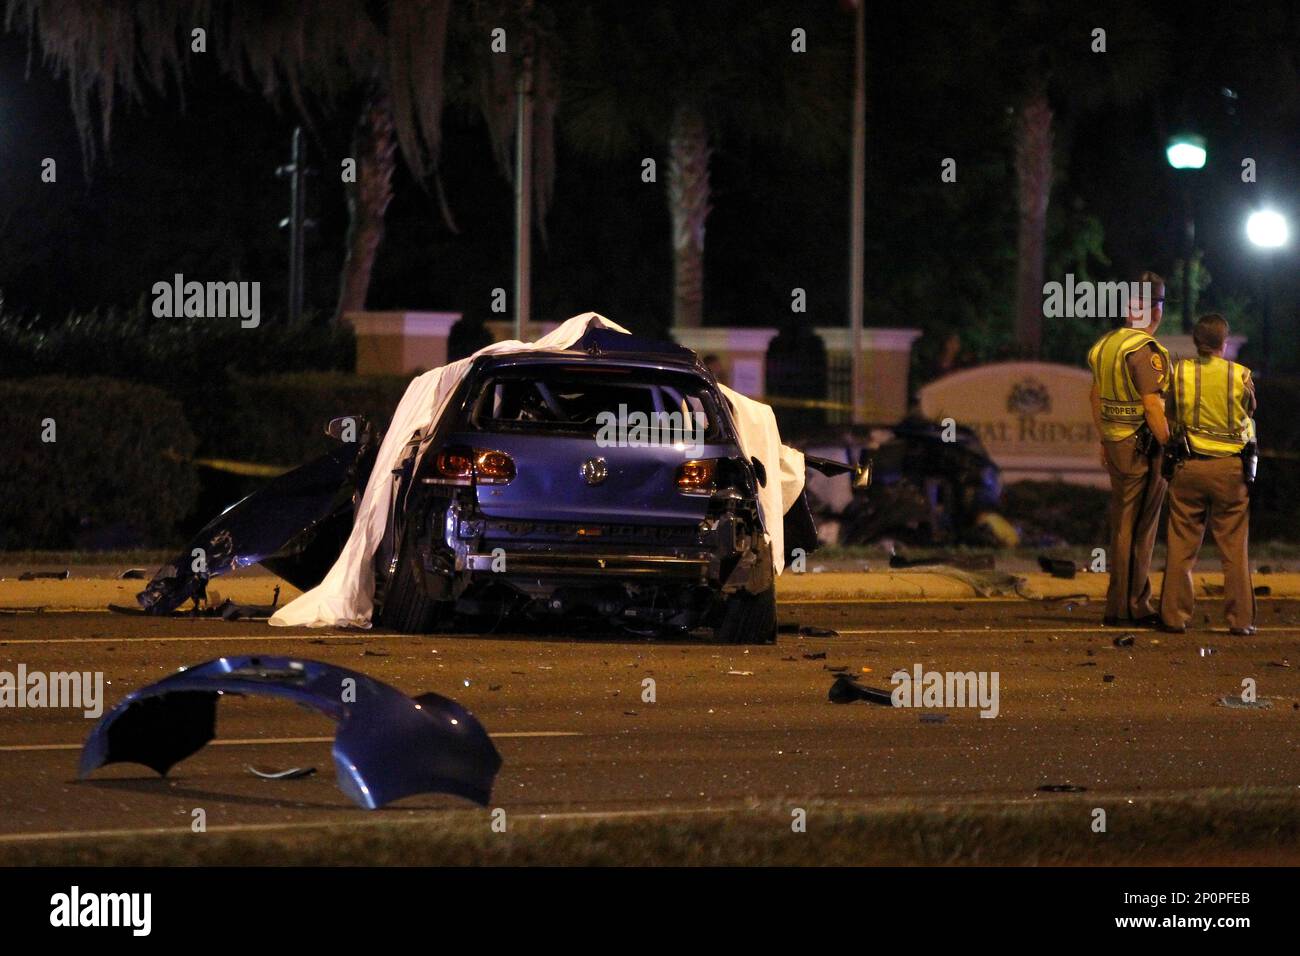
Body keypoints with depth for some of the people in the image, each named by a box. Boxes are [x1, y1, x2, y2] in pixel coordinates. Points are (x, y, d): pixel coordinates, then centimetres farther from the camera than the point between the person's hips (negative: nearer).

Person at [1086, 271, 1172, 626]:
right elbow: (1152, 404, -22)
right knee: (1138, 530, -3)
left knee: (1123, 526, 15)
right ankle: (1133, 607, 0)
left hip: (1115, 442, 9)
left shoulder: (1106, 344, 10)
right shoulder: (1146, 350, -17)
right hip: (1142, 446, -9)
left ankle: (1120, 608, 19)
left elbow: (1096, 395, 19)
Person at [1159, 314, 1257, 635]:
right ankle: (1240, 618, 8)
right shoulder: (1240, 376, -5)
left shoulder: (1178, 373, -3)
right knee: (1234, 548, 6)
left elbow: (1168, 417, 5)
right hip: (1231, 468, -1)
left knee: (1182, 546, 7)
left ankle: (1175, 615, 8)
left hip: (1188, 466, 1)